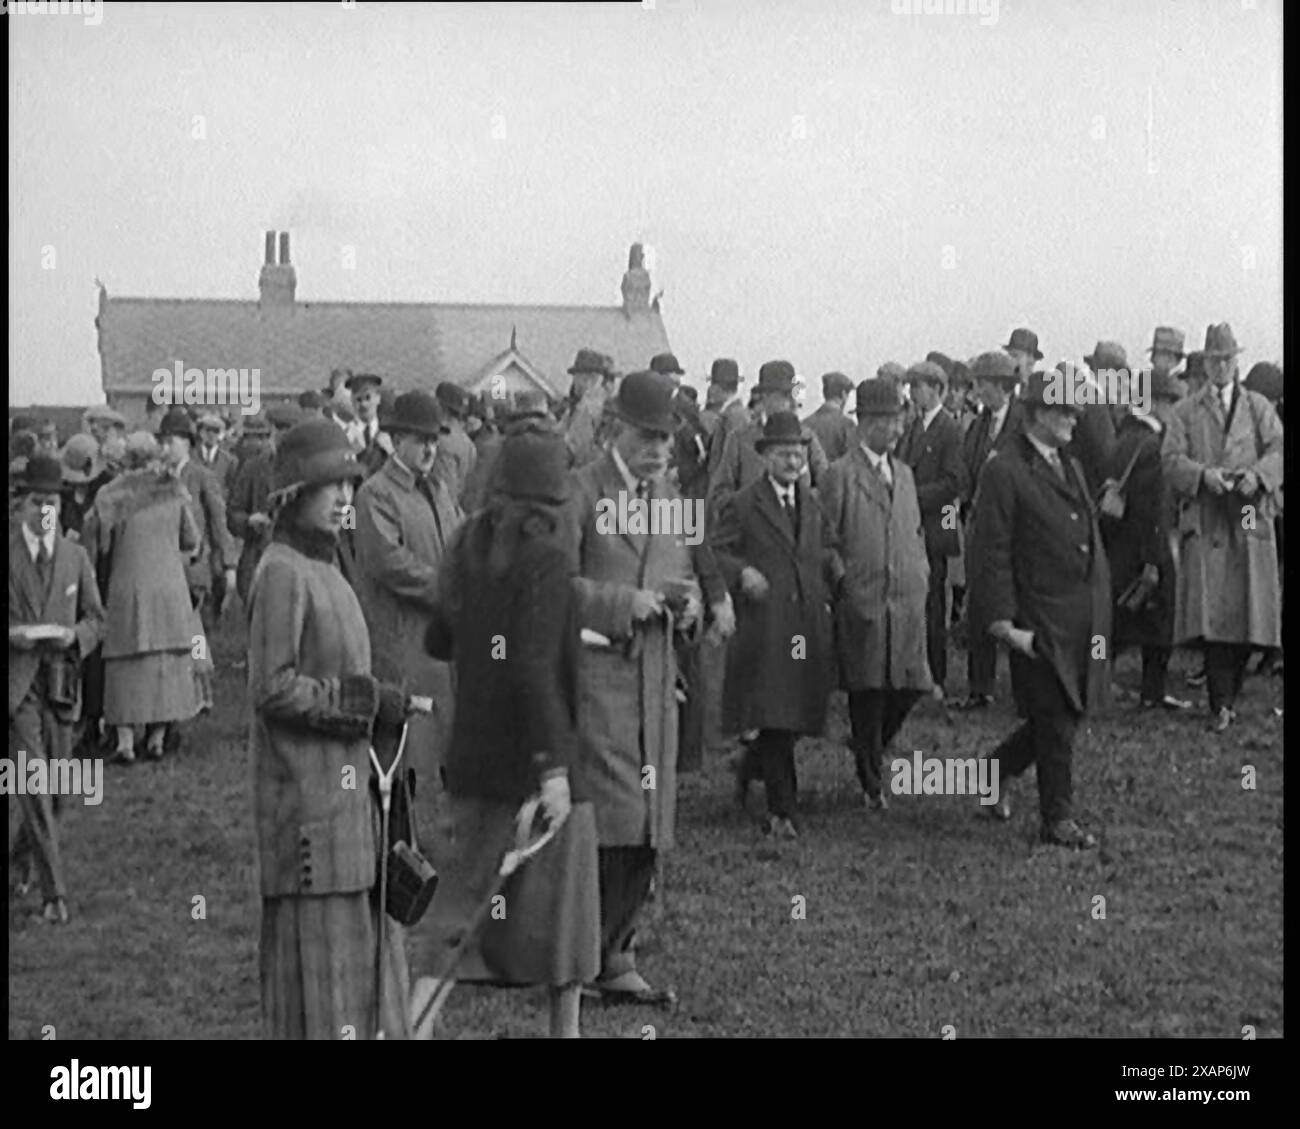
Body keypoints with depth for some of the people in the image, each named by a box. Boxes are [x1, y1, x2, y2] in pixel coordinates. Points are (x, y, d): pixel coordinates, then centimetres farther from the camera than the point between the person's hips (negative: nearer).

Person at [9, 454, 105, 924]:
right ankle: (54, 892, -11)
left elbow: (96, 617, 13)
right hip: (15, 680, -4)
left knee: (54, 787, 11)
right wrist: (11, 634, -17)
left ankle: (21, 856, 40)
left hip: (60, 680, 4)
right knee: (33, 784, -11)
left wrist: (74, 635, -7)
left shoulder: (75, 556, 9)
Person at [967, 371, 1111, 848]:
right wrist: (1004, 625, -16)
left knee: (1069, 714, 12)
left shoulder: (1071, 467, 15)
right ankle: (1058, 819, 13)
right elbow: (991, 553, -13)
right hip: (1040, 620, -8)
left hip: (1084, 619, 8)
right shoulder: (1004, 471, -11)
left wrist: (1101, 608, 16)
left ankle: (998, 770, 33)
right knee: (1054, 723, 0)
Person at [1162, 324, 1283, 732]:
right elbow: (1171, 458, 2)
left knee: (1247, 610, 0)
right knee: (1212, 611, -11)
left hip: (1250, 519, 2)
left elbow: (1278, 449, 3)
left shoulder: (1258, 407, 16)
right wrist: (1204, 474, -17)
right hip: (1205, 521, -1)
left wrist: (1258, 474, -17)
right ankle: (1221, 703, -10)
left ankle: (1229, 696, 13)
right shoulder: (1185, 411, 13)